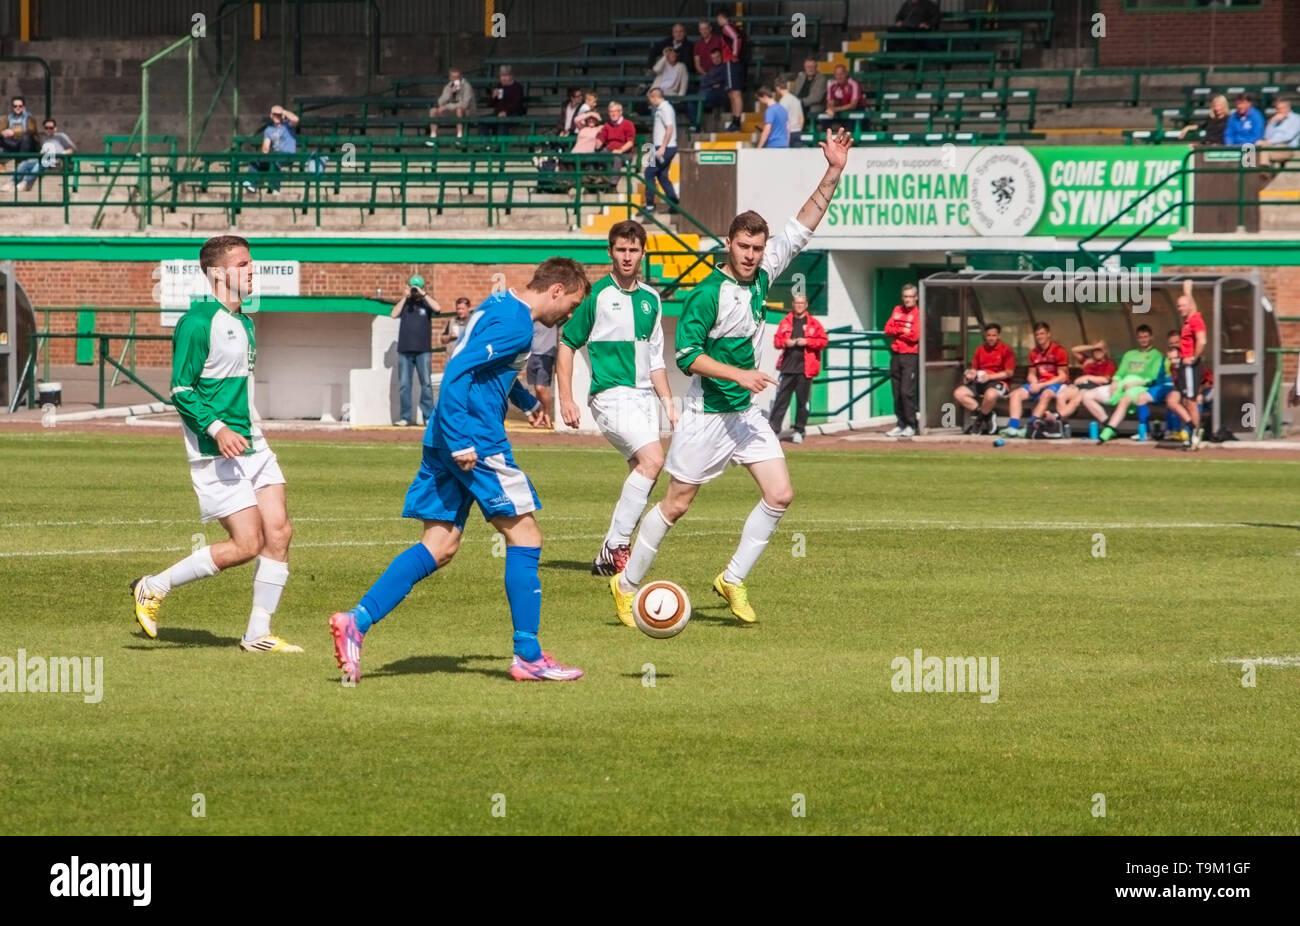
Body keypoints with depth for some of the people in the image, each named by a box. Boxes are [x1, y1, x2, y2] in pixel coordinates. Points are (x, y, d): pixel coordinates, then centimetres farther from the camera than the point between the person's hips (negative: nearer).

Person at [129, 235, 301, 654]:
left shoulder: (244, 324, 15)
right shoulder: (197, 324, -13)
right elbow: (180, 390, -16)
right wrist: (217, 429, -26)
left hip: (252, 446, 9)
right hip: (217, 454, -9)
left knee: (279, 532, -1)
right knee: (248, 544, -11)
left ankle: (258, 634, 6)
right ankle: (152, 589, 4)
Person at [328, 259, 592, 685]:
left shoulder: (499, 305, 17)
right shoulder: (515, 324, -14)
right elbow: (458, 373, -23)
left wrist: (526, 401, 34)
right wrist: (460, 442, -25)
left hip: (445, 442, 10)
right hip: (477, 443, -10)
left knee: (439, 546, 7)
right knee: (525, 537, 0)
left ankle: (356, 621, -5)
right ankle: (528, 657, 3)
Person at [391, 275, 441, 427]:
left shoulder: (426, 302, 8)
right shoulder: (404, 302, 14)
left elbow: (438, 308, -11)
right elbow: (394, 314, -2)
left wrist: (423, 294, -10)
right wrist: (405, 297, -5)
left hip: (423, 350, -2)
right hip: (405, 350, 2)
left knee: (426, 383, -5)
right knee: (404, 385, 1)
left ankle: (428, 416, -4)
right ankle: (405, 417, 5)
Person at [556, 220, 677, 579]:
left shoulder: (650, 299, 13)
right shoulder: (595, 295, -5)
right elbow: (567, 344, -1)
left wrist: (668, 403, 16)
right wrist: (566, 399, -8)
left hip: (644, 395, 7)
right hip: (611, 394, -7)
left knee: (642, 471, 2)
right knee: (652, 459, -22)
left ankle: (610, 558, 11)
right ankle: (616, 545, -14)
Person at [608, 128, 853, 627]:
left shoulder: (761, 276, 1)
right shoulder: (707, 294, -17)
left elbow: (801, 227, 5)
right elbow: (686, 355, -18)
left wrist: (833, 174, -4)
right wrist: (739, 374, -24)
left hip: (747, 413, 6)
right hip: (708, 414, -6)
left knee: (780, 494, -5)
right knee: (676, 504, 2)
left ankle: (733, 580, 7)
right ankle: (627, 584, 16)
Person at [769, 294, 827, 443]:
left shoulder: (813, 324, 7)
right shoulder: (785, 323, 12)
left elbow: (823, 341, 2)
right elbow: (777, 341, 12)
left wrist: (807, 342, -11)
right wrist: (785, 342, -9)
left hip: (805, 368, -1)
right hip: (788, 368, 1)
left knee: (802, 401, 3)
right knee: (781, 399, -3)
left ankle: (799, 431, 11)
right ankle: (773, 429, -3)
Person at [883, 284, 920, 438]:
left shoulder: (918, 314, -4)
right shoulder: (897, 311, 14)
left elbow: (914, 336, -13)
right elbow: (888, 329, 6)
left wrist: (897, 333, -1)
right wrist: (903, 331, -9)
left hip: (910, 356, -6)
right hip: (895, 355, 6)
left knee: (907, 392, -12)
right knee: (896, 392, 6)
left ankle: (911, 426, -6)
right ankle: (901, 425, 12)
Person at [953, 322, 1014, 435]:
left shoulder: (1006, 351, 0)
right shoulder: (980, 350, 17)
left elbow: (1009, 373, -6)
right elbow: (974, 369, 20)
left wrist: (989, 376, -15)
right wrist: (971, 374, -5)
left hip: (998, 382, -6)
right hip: (979, 382, 6)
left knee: (990, 395, -41)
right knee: (958, 393, -19)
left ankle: (979, 421, -14)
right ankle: (987, 417, -16)